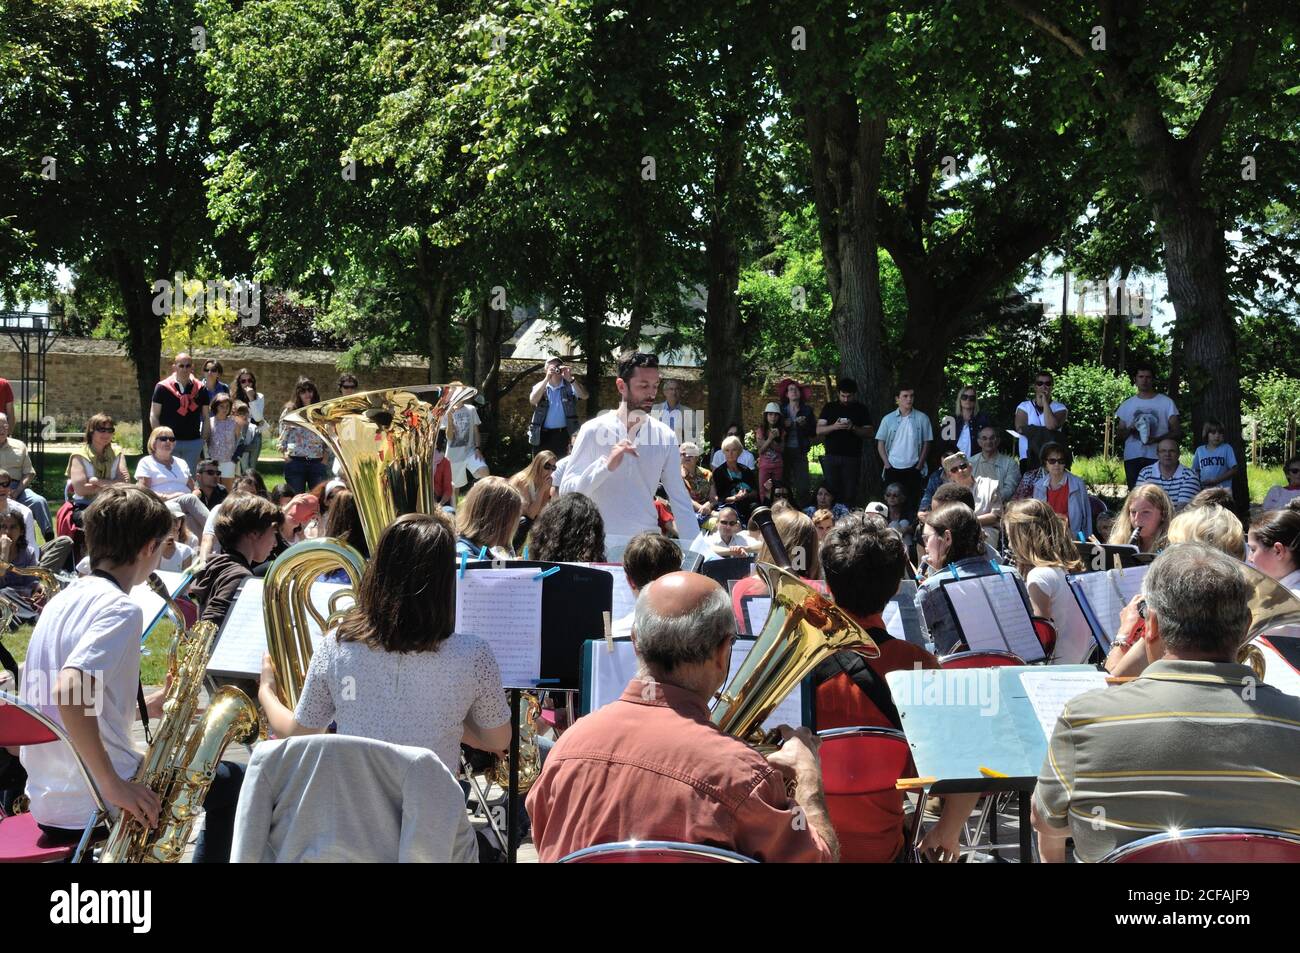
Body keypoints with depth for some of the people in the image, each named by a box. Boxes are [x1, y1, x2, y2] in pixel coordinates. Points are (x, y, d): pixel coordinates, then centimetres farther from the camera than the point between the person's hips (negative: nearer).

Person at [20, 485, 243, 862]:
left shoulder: (65, 599, 9)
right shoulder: (120, 608, -18)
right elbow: (70, 691, -34)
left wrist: (144, 705, 13)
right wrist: (114, 785, -29)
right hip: (91, 810, -9)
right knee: (232, 780, 12)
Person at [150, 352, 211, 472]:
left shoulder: (200, 389, 5)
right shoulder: (163, 387, -1)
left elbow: (205, 417, 11)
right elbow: (154, 416, 1)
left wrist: (203, 439, 3)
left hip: (193, 443, 2)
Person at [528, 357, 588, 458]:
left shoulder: (569, 386, 1)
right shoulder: (540, 386, 5)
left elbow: (584, 396, -16)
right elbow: (533, 400, -15)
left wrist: (571, 379, -28)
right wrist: (546, 379, -22)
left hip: (562, 434, -1)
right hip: (542, 434, 1)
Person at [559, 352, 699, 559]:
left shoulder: (665, 437, 6)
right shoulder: (594, 430, -3)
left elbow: (680, 499, 6)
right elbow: (566, 490, -7)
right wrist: (606, 465, -21)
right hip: (601, 544, -2)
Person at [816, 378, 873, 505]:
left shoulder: (861, 409, 8)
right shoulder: (829, 408, 10)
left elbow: (869, 433, 3)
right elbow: (819, 430, 3)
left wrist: (853, 427, -14)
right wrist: (834, 426, -16)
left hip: (852, 458, -1)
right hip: (831, 456, 1)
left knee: (850, 494, -4)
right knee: (831, 492, 0)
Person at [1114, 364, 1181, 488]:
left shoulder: (1166, 402, 8)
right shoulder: (1127, 405, 17)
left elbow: (1177, 432, 2)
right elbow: (1119, 434, 18)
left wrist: (1157, 439, -15)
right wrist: (1130, 430, -6)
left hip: (1157, 458, -3)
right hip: (1132, 458, 3)